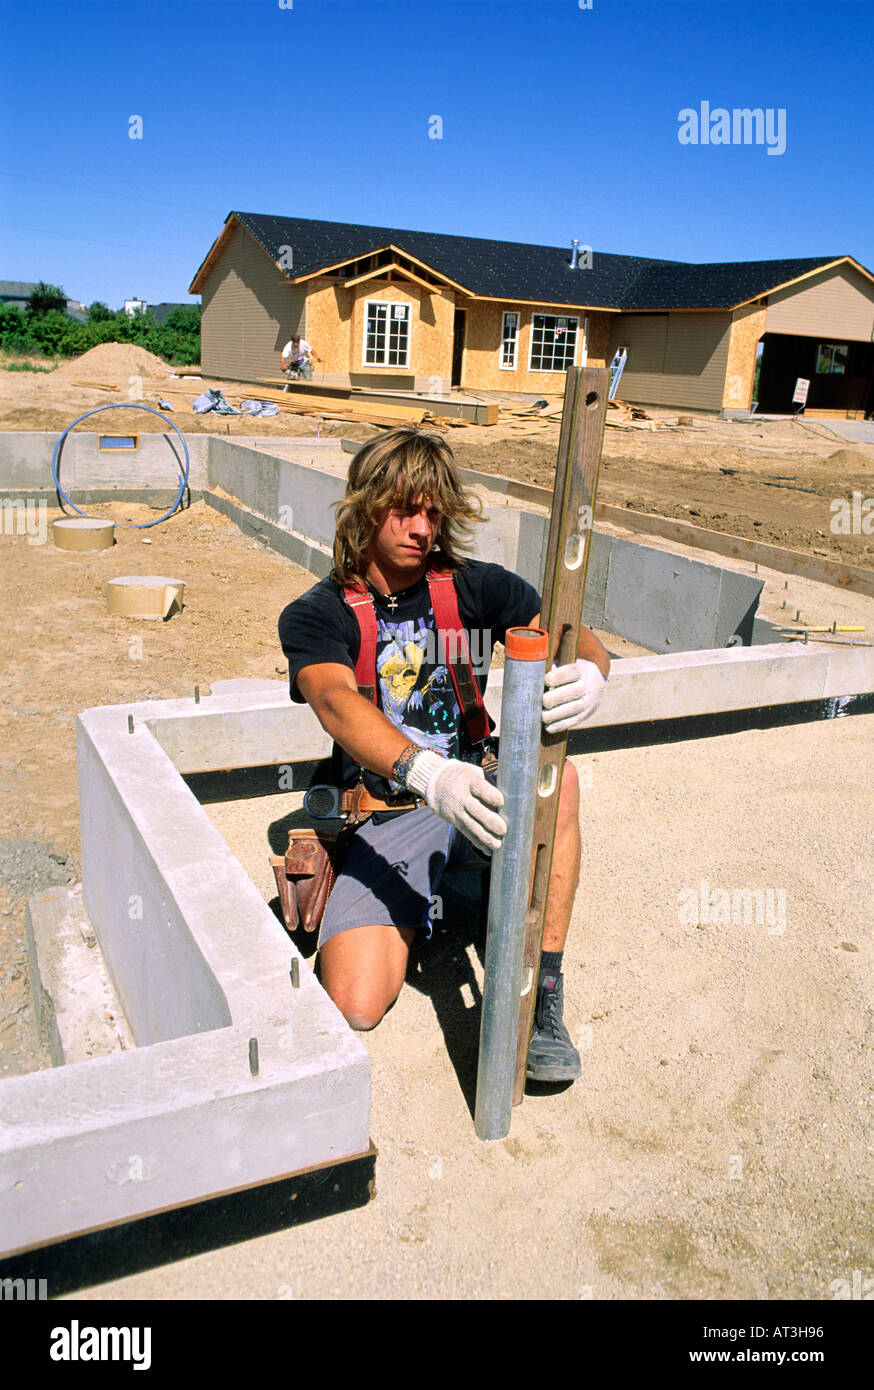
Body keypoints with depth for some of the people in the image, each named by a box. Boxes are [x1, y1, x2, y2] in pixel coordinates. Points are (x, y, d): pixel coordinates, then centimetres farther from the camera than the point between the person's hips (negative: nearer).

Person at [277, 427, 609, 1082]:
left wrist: (590, 673, -37)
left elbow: (574, 639, -10)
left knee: (556, 777, -32)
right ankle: (415, 916, 13)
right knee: (355, 1006, -20)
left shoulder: (475, 586, 1)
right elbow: (338, 704, -27)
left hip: (474, 792, 2)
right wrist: (425, 773, -47)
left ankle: (543, 988, -18)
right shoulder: (314, 616, -6)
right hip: (386, 817, -2)